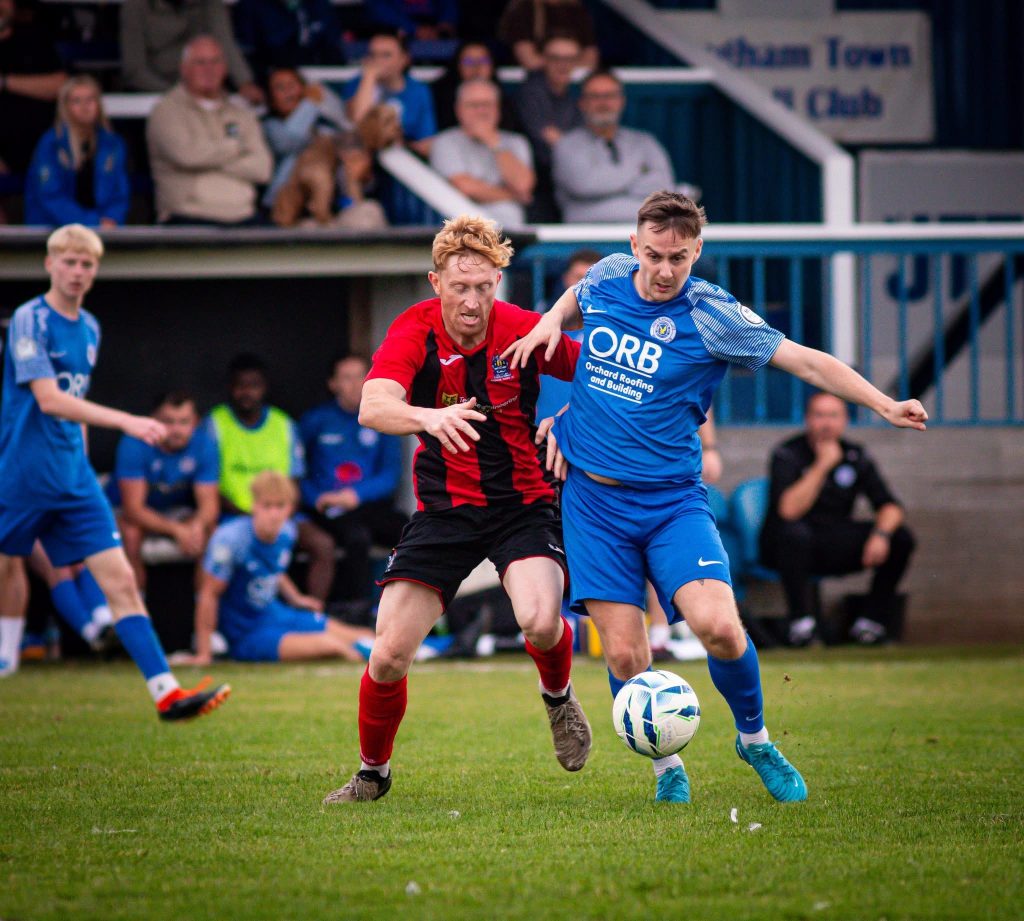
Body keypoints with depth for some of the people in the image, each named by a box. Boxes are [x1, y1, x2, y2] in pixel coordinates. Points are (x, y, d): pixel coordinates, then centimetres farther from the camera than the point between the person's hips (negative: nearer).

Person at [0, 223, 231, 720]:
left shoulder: (89, 329, 12)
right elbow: (48, 399, -22)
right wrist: (124, 421, -30)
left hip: (73, 479, 6)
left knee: (120, 580, -5)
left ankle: (167, 692, -13)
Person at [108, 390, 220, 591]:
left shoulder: (203, 445, -16)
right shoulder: (134, 444, -27)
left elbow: (208, 501, -16)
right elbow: (133, 508, -30)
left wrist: (198, 525, -41)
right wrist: (176, 529, -42)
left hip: (175, 511, 3)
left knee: (212, 531, -25)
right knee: (129, 533, -36)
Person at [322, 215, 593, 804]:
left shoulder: (525, 331, -12)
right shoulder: (416, 331, -12)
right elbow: (373, 407, -30)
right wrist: (430, 417, -49)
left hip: (523, 503, -1)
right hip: (445, 508, 1)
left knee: (541, 621, -29)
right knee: (389, 655, -6)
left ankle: (559, 697, 7)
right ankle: (373, 773, 20)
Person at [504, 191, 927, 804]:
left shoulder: (713, 316, -9)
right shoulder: (608, 277, 2)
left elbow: (805, 360, -7)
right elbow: (576, 299, 27)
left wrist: (884, 405, -16)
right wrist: (551, 322, 5)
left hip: (672, 499, -2)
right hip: (593, 500, 2)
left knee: (718, 626, -22)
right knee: (623, 653, -6)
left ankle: (756, 739, 6)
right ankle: (667, 766, 19)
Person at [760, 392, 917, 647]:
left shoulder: (856, 456, 4)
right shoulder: (787, 454, -11)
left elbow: (890, 506, -1)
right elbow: (788, 511, -26)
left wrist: (881, 534, -23)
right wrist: (822, 465, -26)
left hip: (836, 547, 5)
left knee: (901, 538, -12)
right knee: (794, 533, -39)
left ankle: (874, 618, -6)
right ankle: (801, 622, -29)